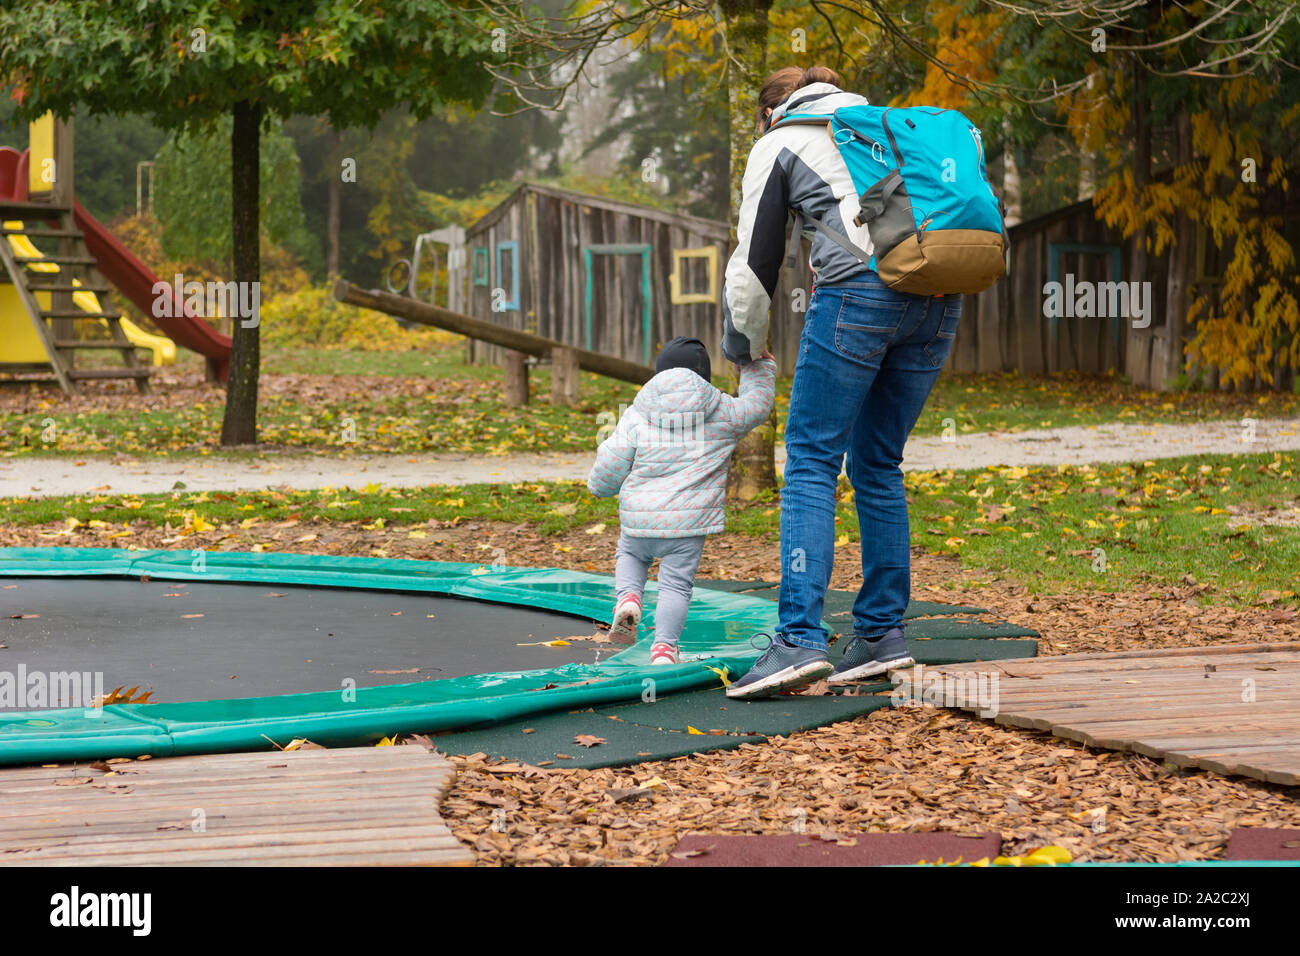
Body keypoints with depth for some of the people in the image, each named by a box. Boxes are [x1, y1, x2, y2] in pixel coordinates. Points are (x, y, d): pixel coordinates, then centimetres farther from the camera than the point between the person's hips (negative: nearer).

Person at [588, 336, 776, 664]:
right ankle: (664, 645, -9)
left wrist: (601, 486, 24)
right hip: (688, 522, -1)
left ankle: (629, 596, 2)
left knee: (629, 555, 28)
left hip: (640, 518, 1)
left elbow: (607, 473, 1)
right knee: (676, 585, 5)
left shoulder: (636, 417, 0)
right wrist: (757, 365, 35)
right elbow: (757, 403, 20)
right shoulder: (721, 414, 2)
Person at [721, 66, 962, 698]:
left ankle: (799, 639, -14)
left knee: (811, 463, -3)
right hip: (938, 296, 6)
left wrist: (742, 347, 31)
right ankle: (882, 634, 12)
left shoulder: (778, 145, 15)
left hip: (861, 290, -6)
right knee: (878, 466, 15)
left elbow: (755, 259, 15)